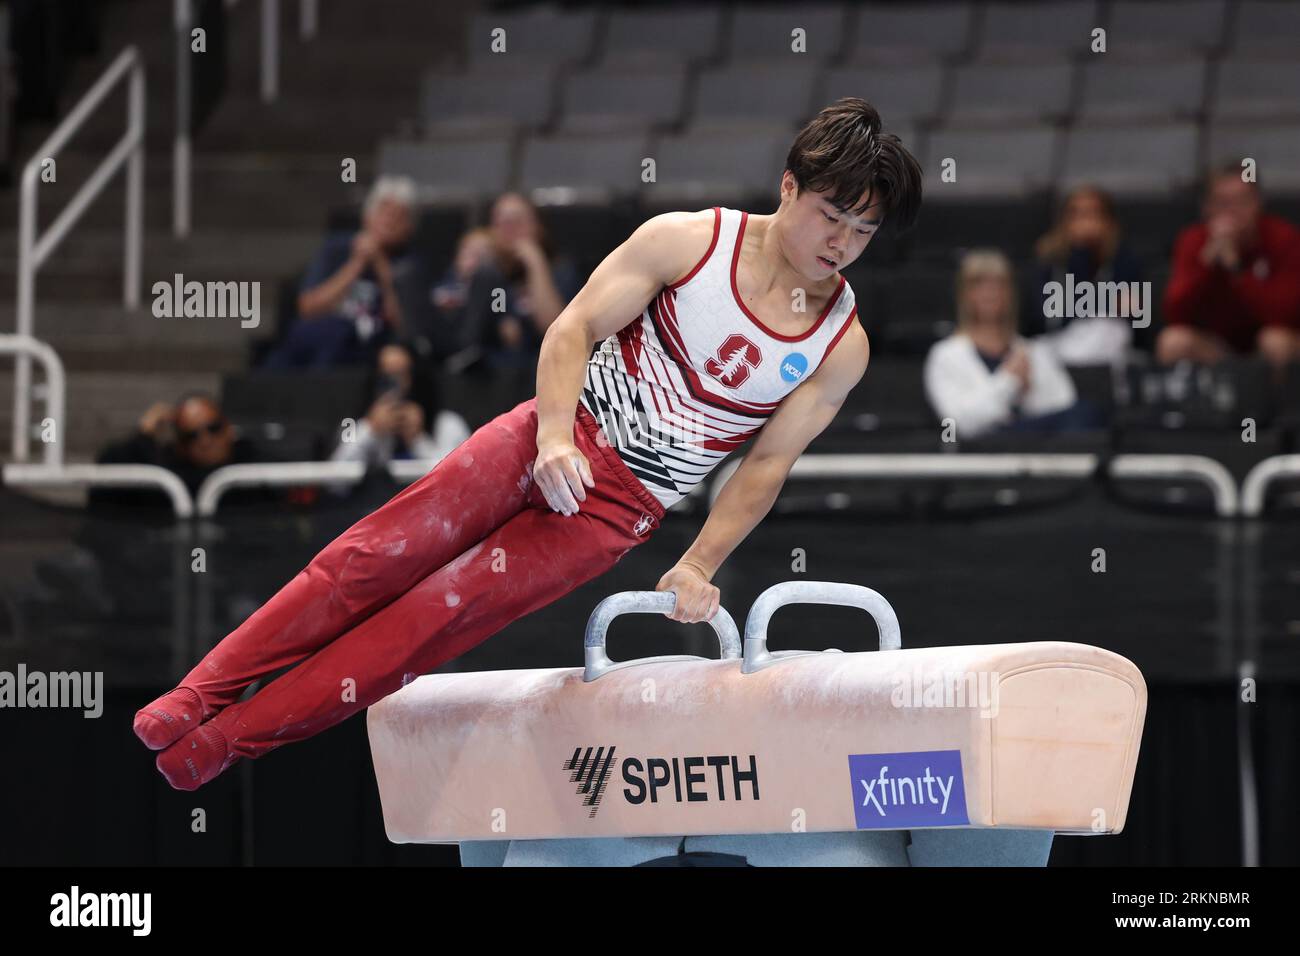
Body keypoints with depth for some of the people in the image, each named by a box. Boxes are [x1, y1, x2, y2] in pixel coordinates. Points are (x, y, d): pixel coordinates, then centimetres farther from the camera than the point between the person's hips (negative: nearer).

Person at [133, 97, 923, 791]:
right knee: (377, 555, -10)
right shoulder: (689, 241, -7)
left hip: (619, 508, 0)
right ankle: (202, 694, -2)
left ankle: (230, 740, -6)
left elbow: (767, 468, 2)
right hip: (555, 440, 0)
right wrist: (554, 436, -20)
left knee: (440, 612, -9)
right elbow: (574, 328, -6)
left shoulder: (842, 348, -4)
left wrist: (699, 566, -6)